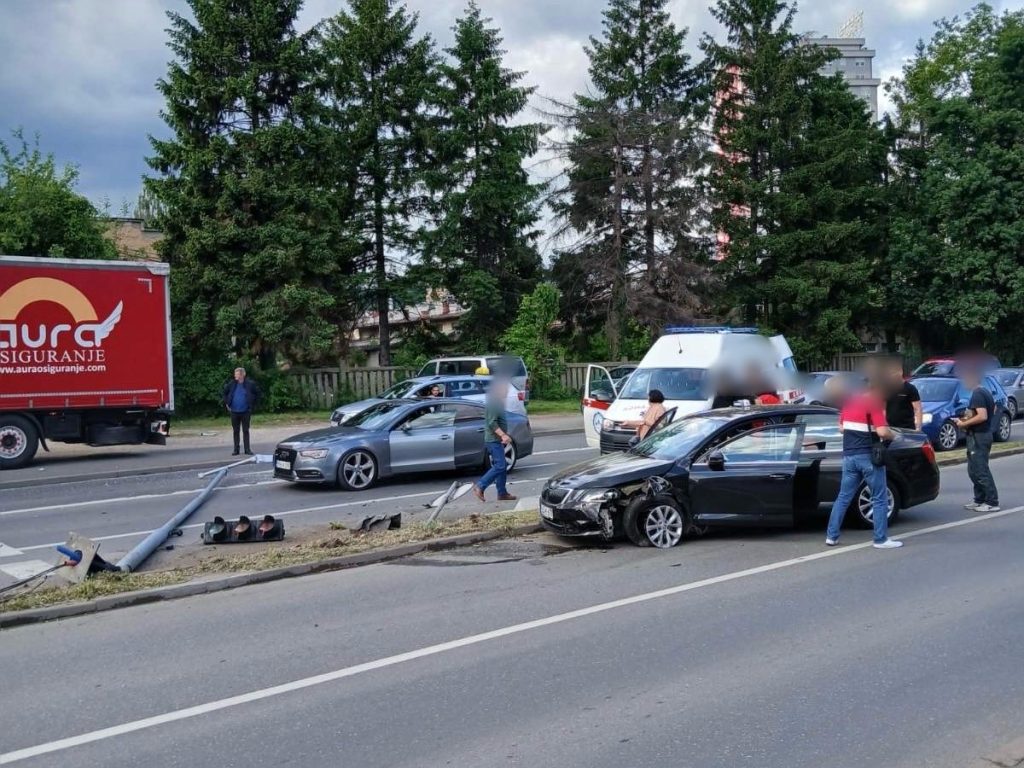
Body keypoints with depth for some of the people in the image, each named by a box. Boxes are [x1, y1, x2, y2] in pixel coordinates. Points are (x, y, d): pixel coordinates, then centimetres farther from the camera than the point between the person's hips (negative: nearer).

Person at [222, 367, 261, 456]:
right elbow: (225, 392, 15)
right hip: (234, 412, 2)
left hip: (245, 412, -2)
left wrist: (253, 404, 1)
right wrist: (227, 403, 8)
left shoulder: (250, 384, -7)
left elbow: (257, 393, 5)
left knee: (246, 431, 4)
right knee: (235, 431, 8)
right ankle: (236, 449, 15)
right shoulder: (231, 384, -2)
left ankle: (247, 449, 9)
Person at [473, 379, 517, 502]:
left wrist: (505, 435, 24)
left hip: (497, 440, 11)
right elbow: (492, 423, -23)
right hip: (494, 440, -11)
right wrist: (503, 435, -28)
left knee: (502, 466, 10)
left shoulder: (498, 402, 17)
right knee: (500, 466, -14)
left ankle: (502, 493, 13)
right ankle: (480, 486, -11)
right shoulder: (493, 403, -15)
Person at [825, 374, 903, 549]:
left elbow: (841, 428, 18)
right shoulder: (875, 403, -11)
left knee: (844, 497, 11)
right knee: (879, 499, 4)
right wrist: (893, 435, 0)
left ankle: (831, 536, 10)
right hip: (868, 456, -7)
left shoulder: (850, 401, 11)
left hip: (849, 455, 7)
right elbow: (882, 432, -20)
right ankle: (881, 539, 6)